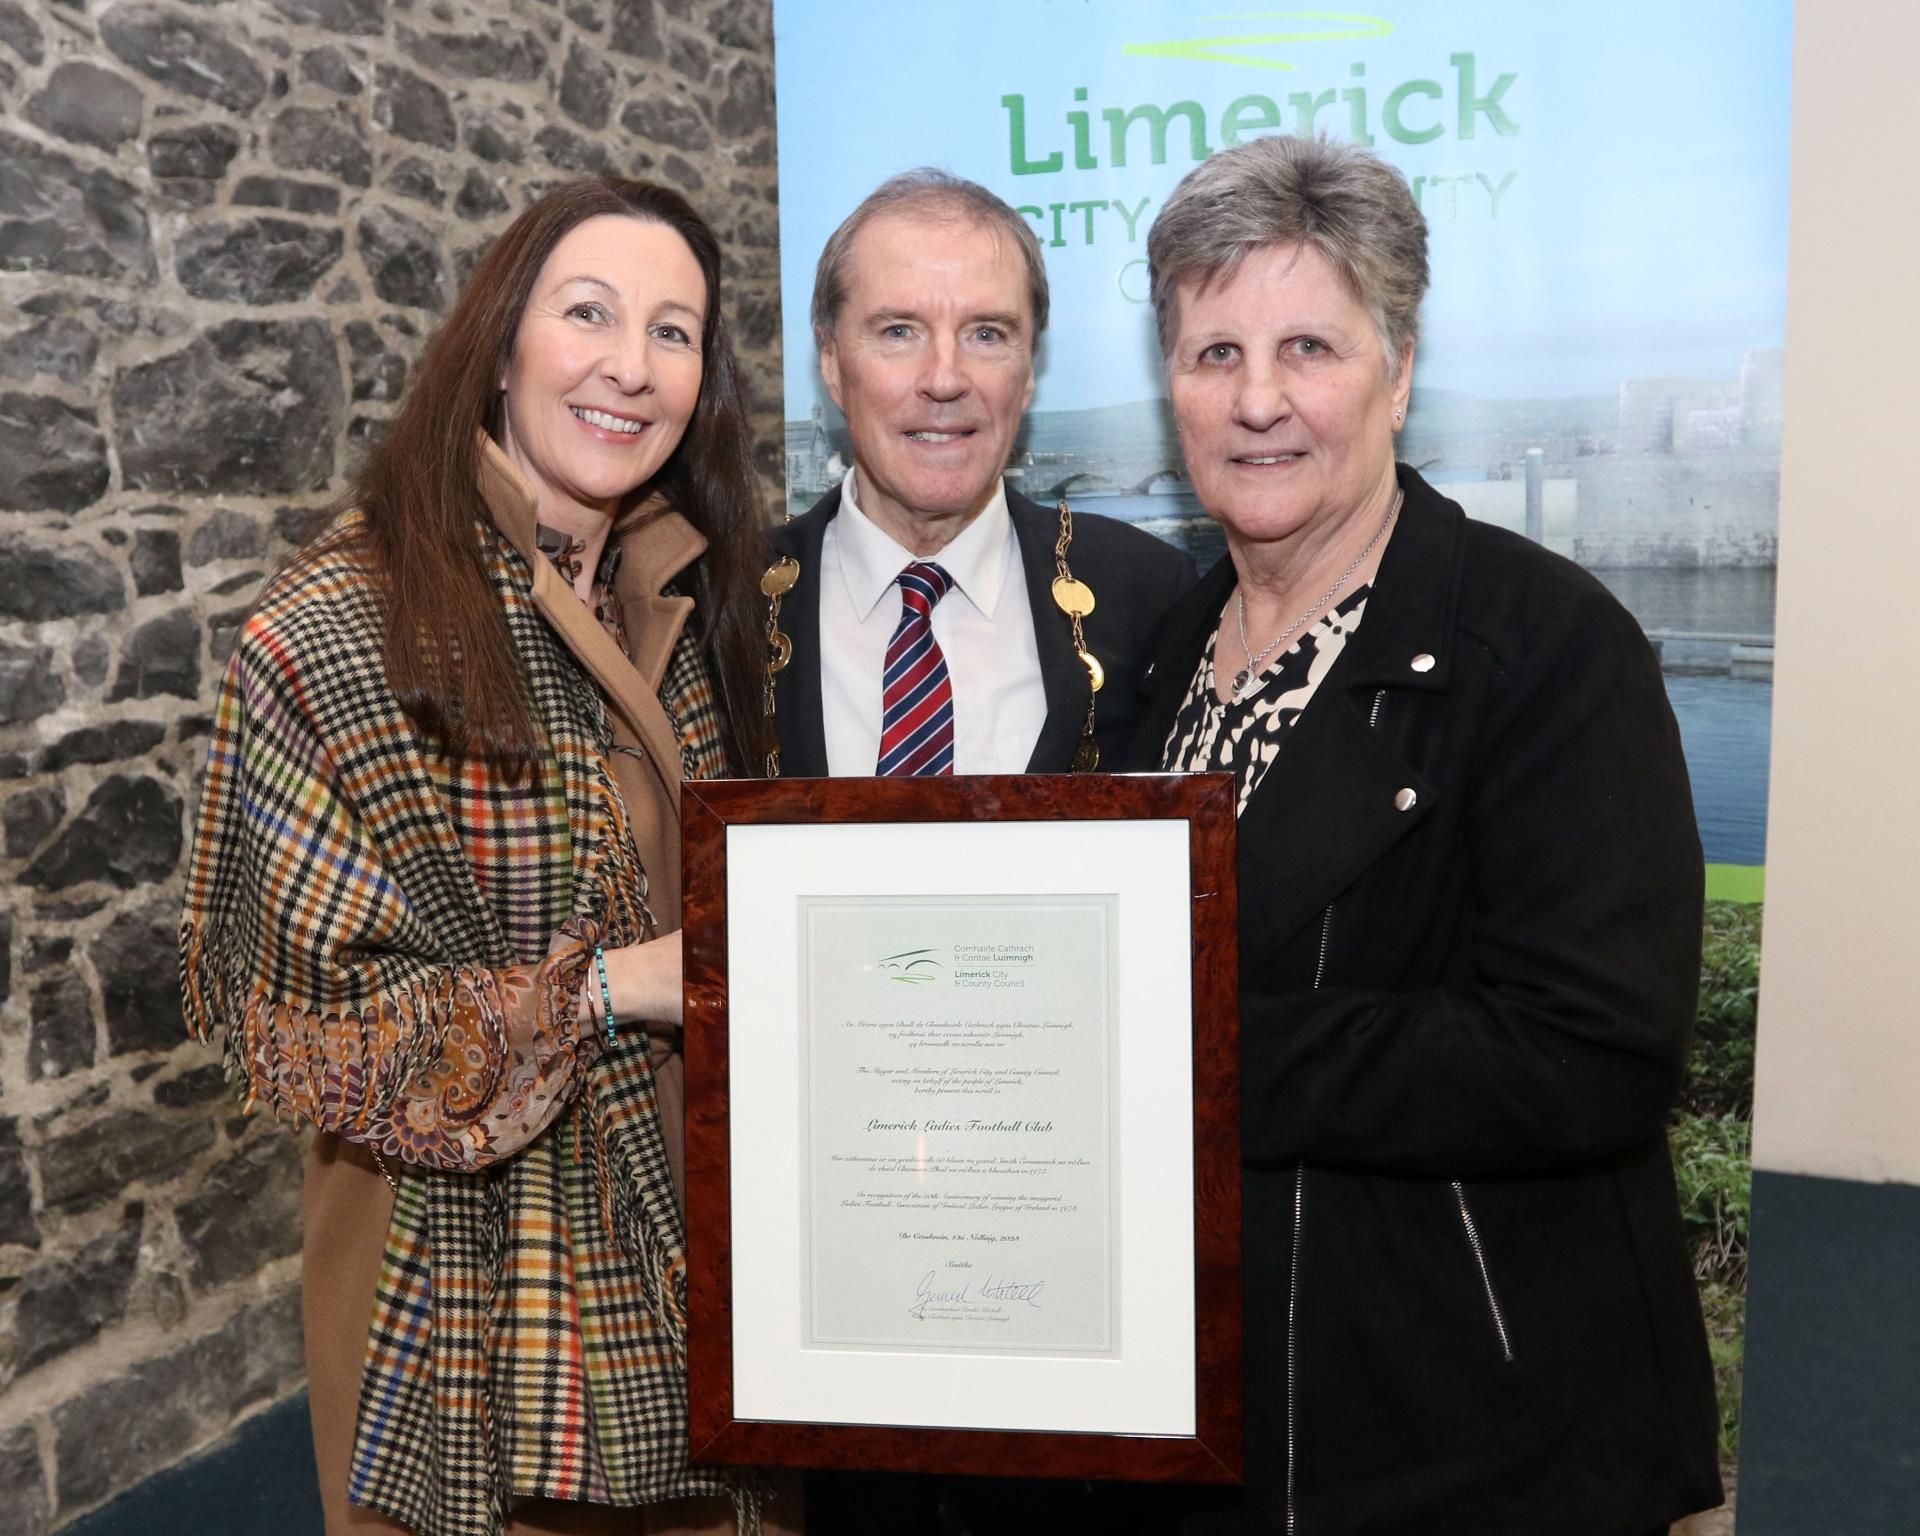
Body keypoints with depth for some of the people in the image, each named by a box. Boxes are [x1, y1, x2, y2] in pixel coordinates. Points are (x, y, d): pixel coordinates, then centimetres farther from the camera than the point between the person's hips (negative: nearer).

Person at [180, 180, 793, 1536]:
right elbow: (279, 1010, -15)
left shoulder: (686, 603, 2)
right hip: (467, 1272, -5)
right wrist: (607, 984, -20)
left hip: (682, 1244, 6)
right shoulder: (340, 625, -17)